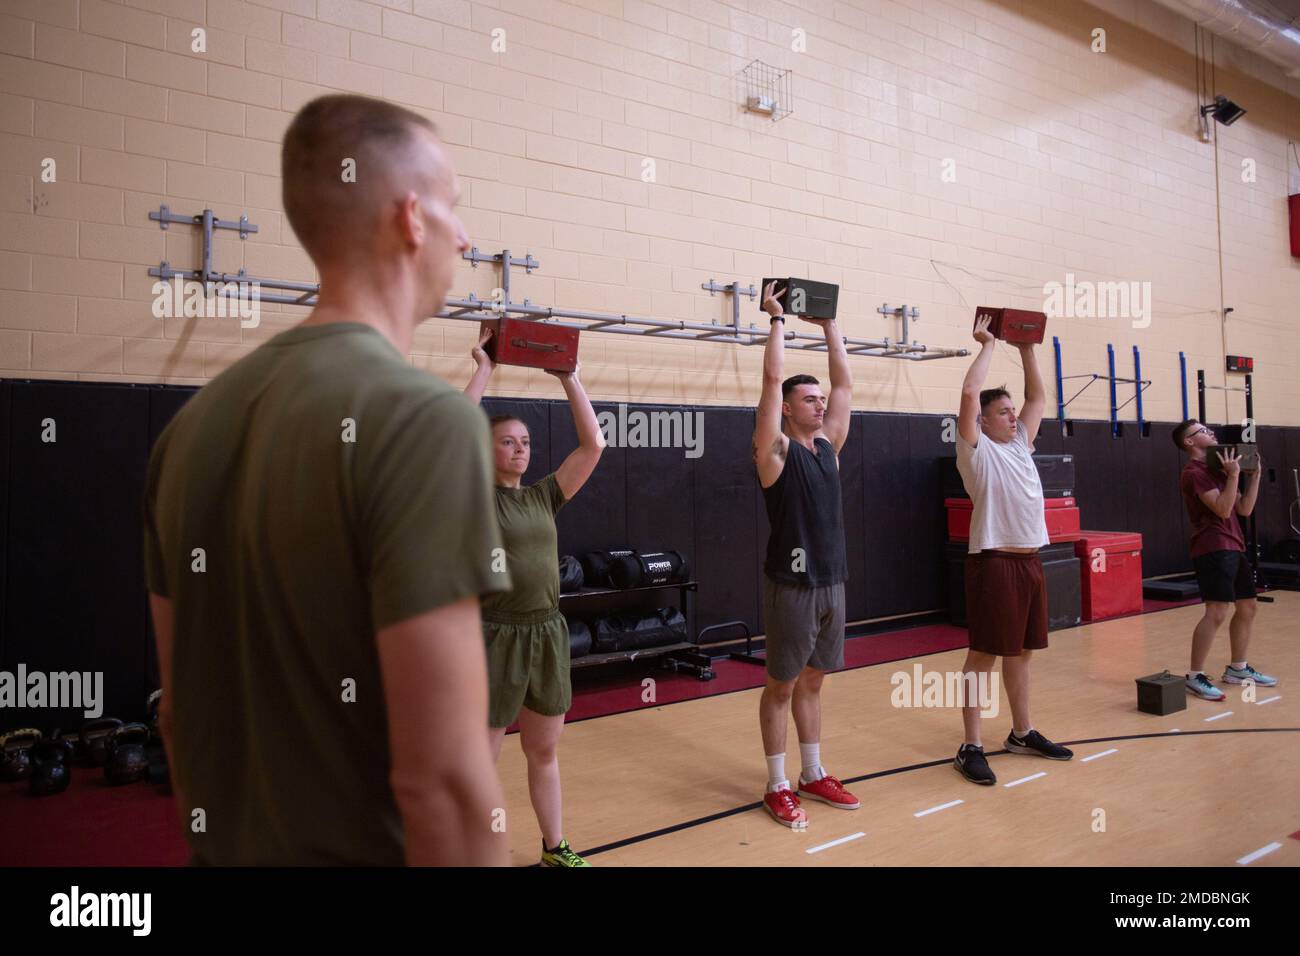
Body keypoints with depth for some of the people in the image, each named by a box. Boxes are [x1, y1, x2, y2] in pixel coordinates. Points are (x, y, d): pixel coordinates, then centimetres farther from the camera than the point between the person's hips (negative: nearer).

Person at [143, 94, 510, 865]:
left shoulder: (195, 419, 0)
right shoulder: (425, 417, -23)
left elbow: (179, 701, 8)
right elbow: (441, 777, -26)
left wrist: (217, 836, 19)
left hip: (228, 846, 6)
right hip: (361, 847, -6)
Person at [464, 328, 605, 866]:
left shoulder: (543, 497, 7)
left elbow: (593, 444, 2)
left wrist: (569, 379, 1)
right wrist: (484, 369, -14)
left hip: (549, 634, 5)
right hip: (496, 637, -5)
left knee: (544, 752, 19)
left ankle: (554, 848, 34)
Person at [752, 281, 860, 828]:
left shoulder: (828, 446, 10)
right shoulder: (775, 449, -8)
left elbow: (845, 384, 12)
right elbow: (773, 379, -15)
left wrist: (829, 325, 14)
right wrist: (777, 319, -7)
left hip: (832, 582, 7)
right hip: (791, 585, -7)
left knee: (812, 682, 16)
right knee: (781, 685, 4)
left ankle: (813, 776, 29)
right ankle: (777, 788, 15)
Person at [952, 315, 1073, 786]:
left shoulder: (1020, 444, 16)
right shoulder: (976, 449, -6)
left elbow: (1038, 397, 21)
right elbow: (969, 394, -17)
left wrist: (1027, 350, 16)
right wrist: (987, 346, -8)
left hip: (1029, 560, 8)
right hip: (994, 562, -8)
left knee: (1022, 651, 16)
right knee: (983, 654, -4)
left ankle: (1022, 733, 29)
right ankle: (971, 746, 2)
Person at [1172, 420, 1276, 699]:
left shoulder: (1217, 469, 19)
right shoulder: (1194, 472, -11)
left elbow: (1244, 509, 17)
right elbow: (1223, 509, -20)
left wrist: (1255, 474, 14)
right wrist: (1234, 475, -18)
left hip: (1234, 547, 10)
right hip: (1213, 550, -10)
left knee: (1247, 608, 15)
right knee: (1217, 613, -16)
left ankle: (1237, 668, 28)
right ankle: (1195, 676, -12)